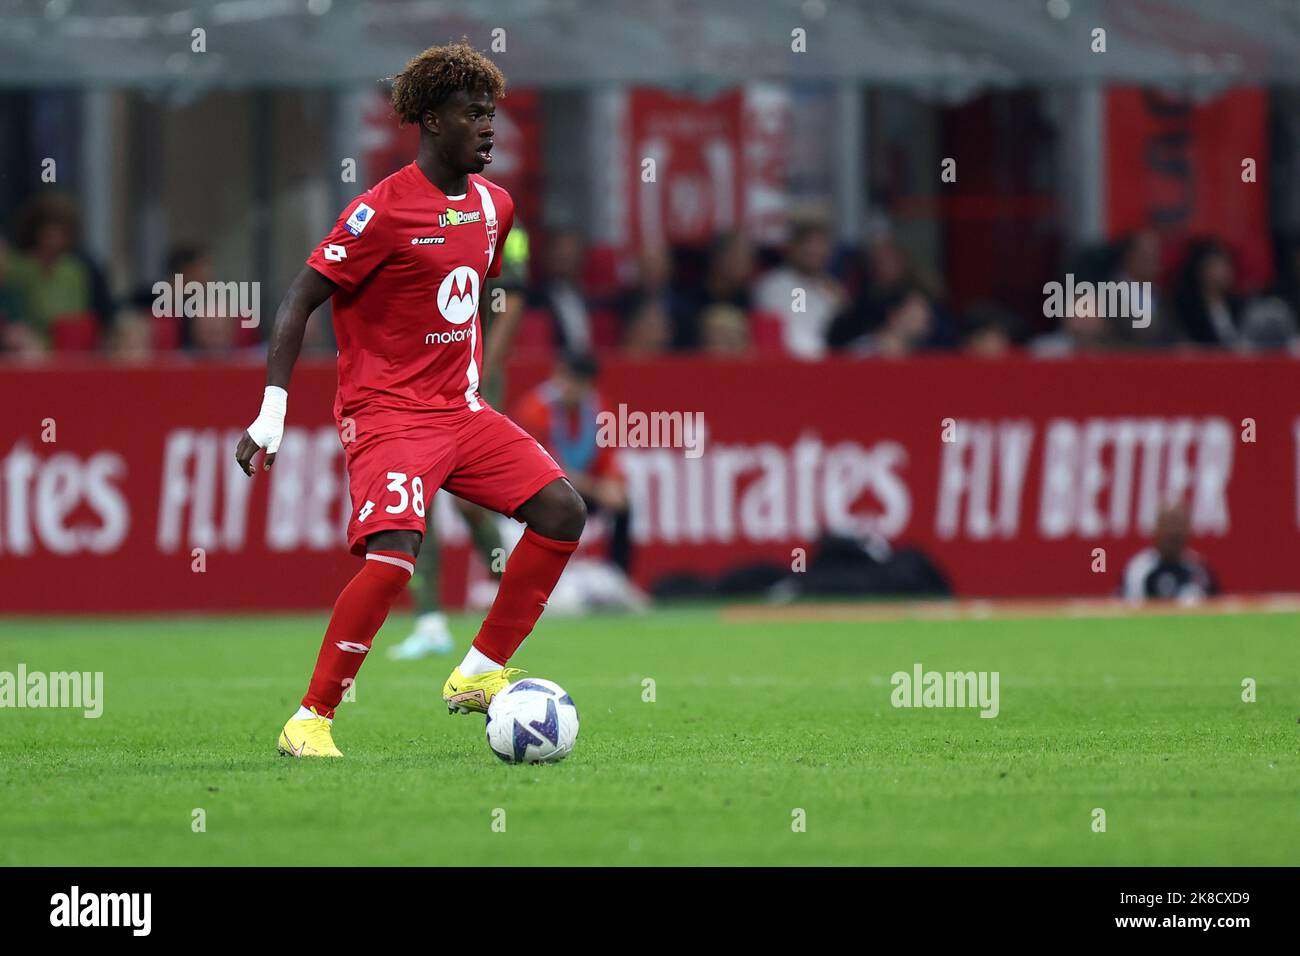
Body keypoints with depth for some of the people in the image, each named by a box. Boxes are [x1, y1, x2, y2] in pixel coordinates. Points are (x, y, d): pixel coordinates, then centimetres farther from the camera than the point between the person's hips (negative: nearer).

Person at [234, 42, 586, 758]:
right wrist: (272, 410, -19)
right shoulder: (383, 211, -15)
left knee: (562, 511, -5)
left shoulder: (493, 204, 9)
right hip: (386, 414, -8)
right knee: (394, 556, -26)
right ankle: (309, 721, -14)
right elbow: (300, 299, -13)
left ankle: (477, 675, 5)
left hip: (461, 412, 8)